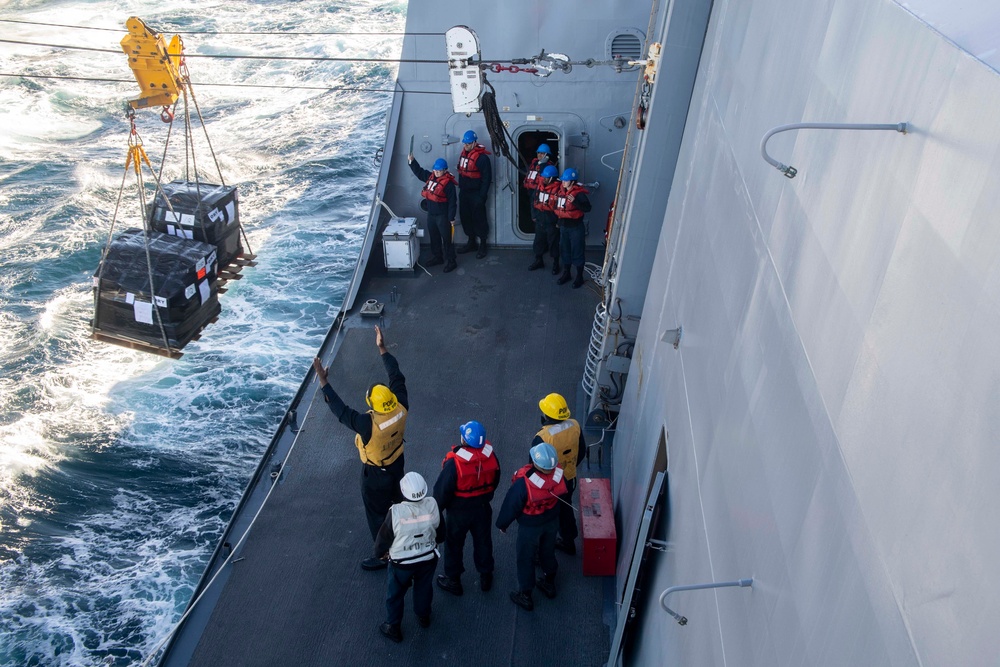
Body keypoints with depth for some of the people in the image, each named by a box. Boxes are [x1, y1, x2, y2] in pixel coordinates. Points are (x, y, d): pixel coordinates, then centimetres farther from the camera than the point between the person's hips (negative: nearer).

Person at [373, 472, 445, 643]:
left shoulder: (396, 512, -31)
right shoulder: (432, 505, -22)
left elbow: (384, 537, -14)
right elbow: (441, 532, -4)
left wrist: (378, 552, 7)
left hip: (401, 563, -3)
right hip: (428, 559, 3)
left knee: (395, 594, 23)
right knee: (424, 588, 30)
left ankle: (393, 628, 40)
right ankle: (423, 617, 53)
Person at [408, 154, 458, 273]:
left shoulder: (448, 183, -18)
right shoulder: (430, 176, 4)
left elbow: (452, 202, -17)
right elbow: (419, 172, 20)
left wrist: (452, 218, -16)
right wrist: (411, 161, 8)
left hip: (443, 216, -8)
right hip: (431, 214, 8)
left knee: (446, 240, 0)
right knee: (434, 238, 20)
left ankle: (450, 262, 8)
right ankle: (437, 257, 36)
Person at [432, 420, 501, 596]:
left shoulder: (455, 462, -32)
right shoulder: (490, 455, -17)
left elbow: (443, 489, -21)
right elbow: (495, 481, 1)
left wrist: (438, 508, -3)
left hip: (459, 511, -4)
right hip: (483, 508, 4)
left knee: (454, 544, 18)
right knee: (483, 541, 23)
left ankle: (453, 580, 34)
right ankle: (486, 577, 41)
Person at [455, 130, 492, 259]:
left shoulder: (482, 157, -17)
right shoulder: (464, 153, 8)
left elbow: (487, 178, -18)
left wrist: (482, 196, -19)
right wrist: (461, 188, 15)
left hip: (476, 194, -8)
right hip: (464, 192, 8)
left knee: (479, 219, -1)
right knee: (465, 217, 14)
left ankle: (483, 245, 11)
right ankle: (471, 242, 28)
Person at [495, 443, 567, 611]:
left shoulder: (523, 482, -38)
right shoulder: (559, 474, -25)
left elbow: (512, 505, -21)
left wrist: (502, 523, -2)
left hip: (530, 526, -4)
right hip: (552, 521, 4)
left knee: (525, 559, 18)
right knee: (548, 551, 28)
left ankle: (525, 596, 36)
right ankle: (549, 584, 51)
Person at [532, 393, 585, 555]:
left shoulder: (542, 438, -34)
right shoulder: (575, 426, -16)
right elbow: (582, 451, 0)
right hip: (569, 480, 6)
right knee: (566, 510, 29)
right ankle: (568, 542, 50)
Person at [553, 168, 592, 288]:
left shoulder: (579, 193, -17)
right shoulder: (561, 191, 5)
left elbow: (587, 207, -25)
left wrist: (574, 201, -34)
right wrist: (555, 201, -3)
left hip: (576, 227, -7)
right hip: (563, 226, 7)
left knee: (577, 252, 2)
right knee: (564, 251, 17)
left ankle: (579, 277, 14)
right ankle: (566, 274, 33)